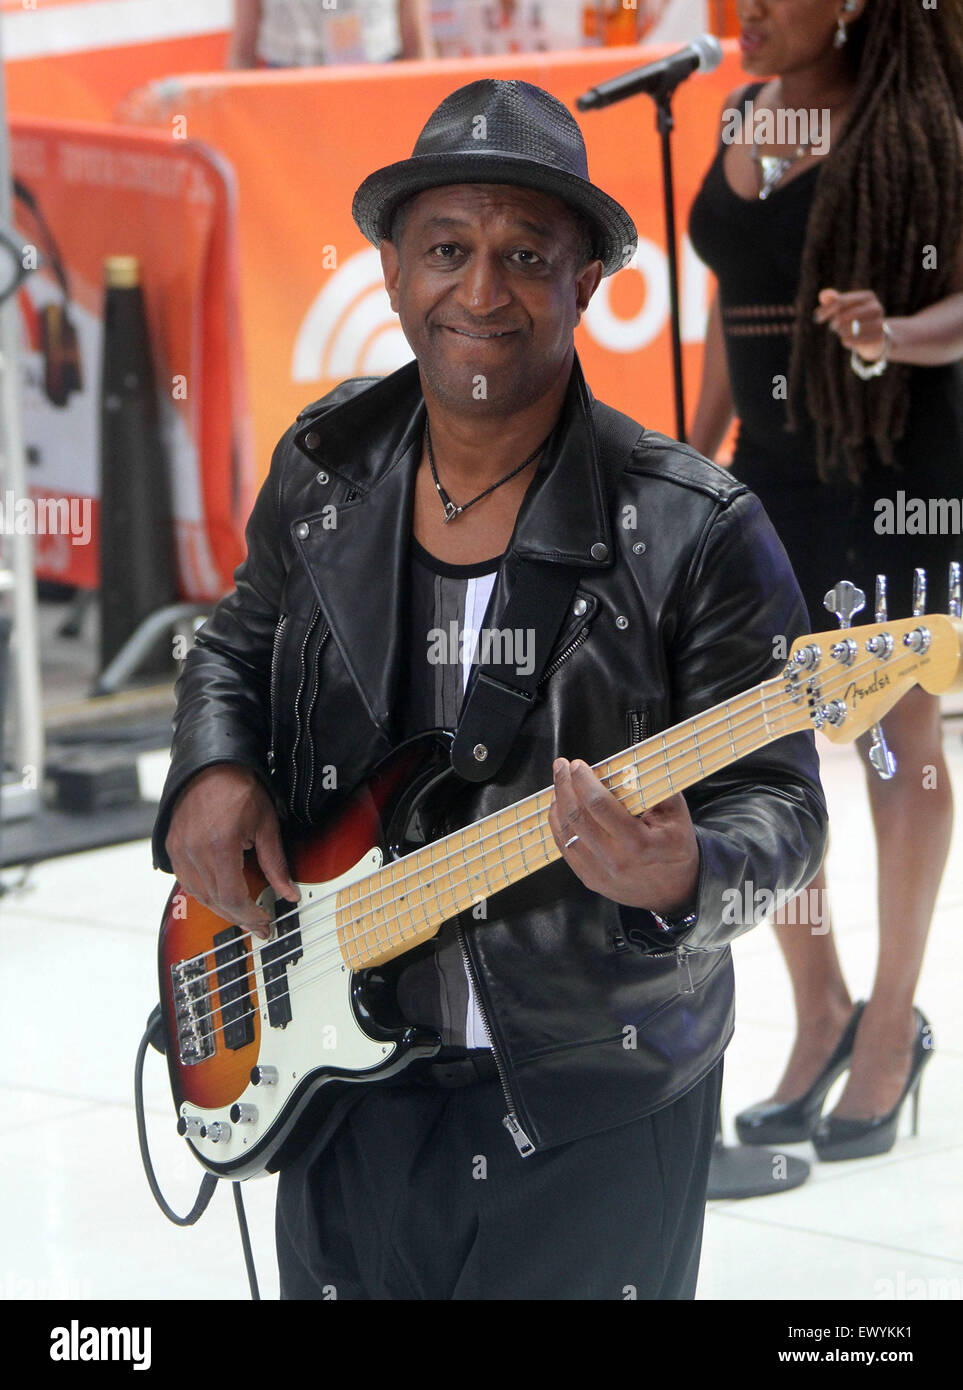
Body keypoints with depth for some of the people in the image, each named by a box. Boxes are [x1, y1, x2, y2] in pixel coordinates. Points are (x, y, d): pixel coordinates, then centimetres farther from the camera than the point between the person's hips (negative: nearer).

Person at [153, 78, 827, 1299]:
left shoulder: (699, 534, -14)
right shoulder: (321, 469, 2)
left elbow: (776, 800, -12)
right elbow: (241, 640, 18)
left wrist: (682, 878, -34)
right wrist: (213, 766, -3)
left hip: (595, 1103, -4)